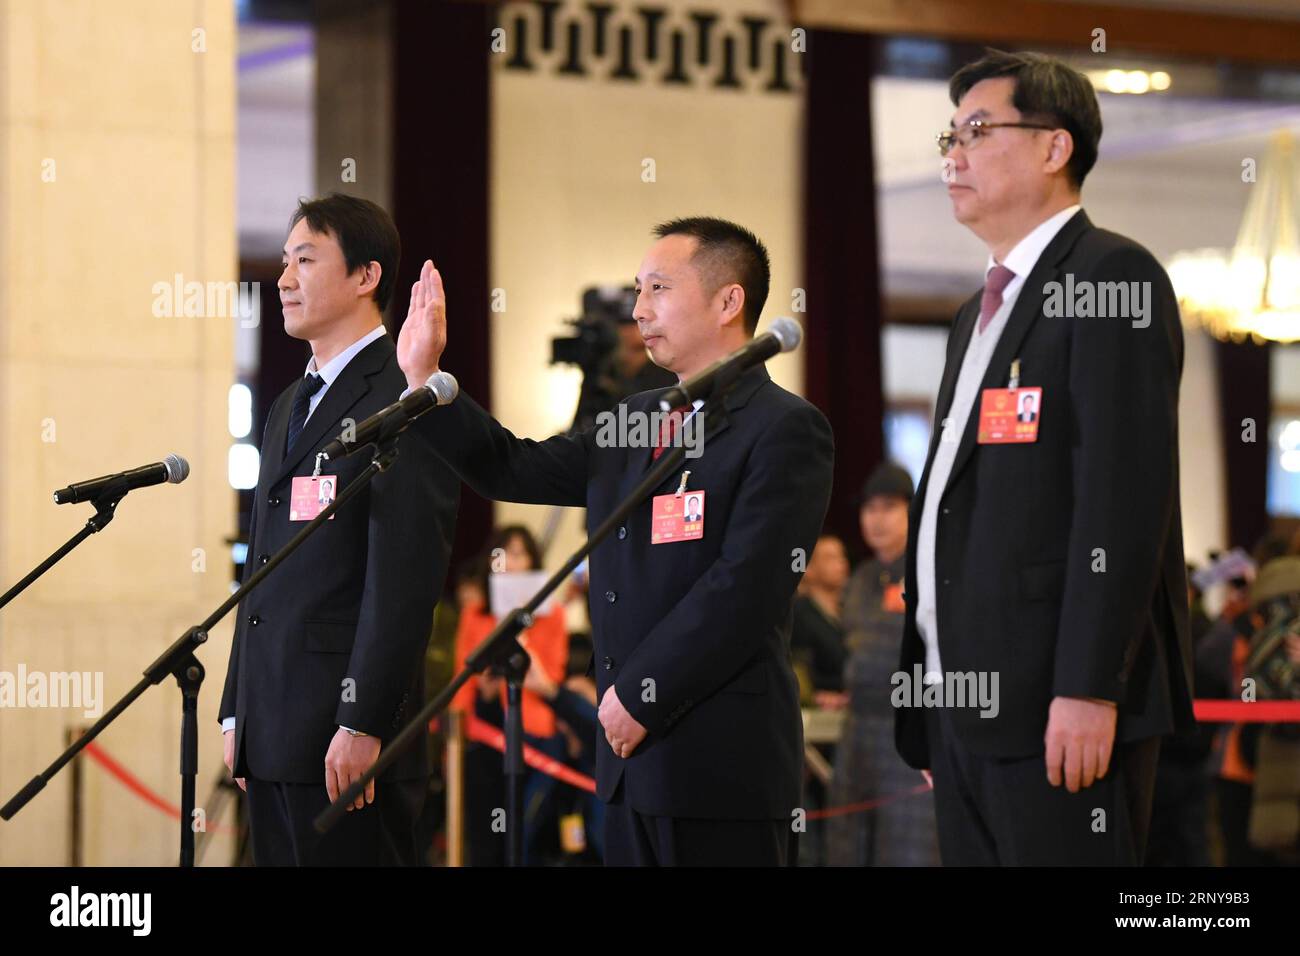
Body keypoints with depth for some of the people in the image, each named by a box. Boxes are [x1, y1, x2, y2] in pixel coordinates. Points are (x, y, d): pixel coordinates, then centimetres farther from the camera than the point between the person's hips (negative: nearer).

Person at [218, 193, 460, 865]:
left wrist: (362, 724, -20)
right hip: (271, 735, 9)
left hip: (345, 737, -9)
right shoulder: (289, 407, 21)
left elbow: (406, 577, -16)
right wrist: (237, 712, 17)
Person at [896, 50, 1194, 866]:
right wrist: (935, 711, 15)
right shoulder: (983, 311, 23)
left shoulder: (1113, 276, -6)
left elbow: (1125, 491, -16)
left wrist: (1088, 689, -22)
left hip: (1057, 706, -9)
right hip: (966, 705, 9)